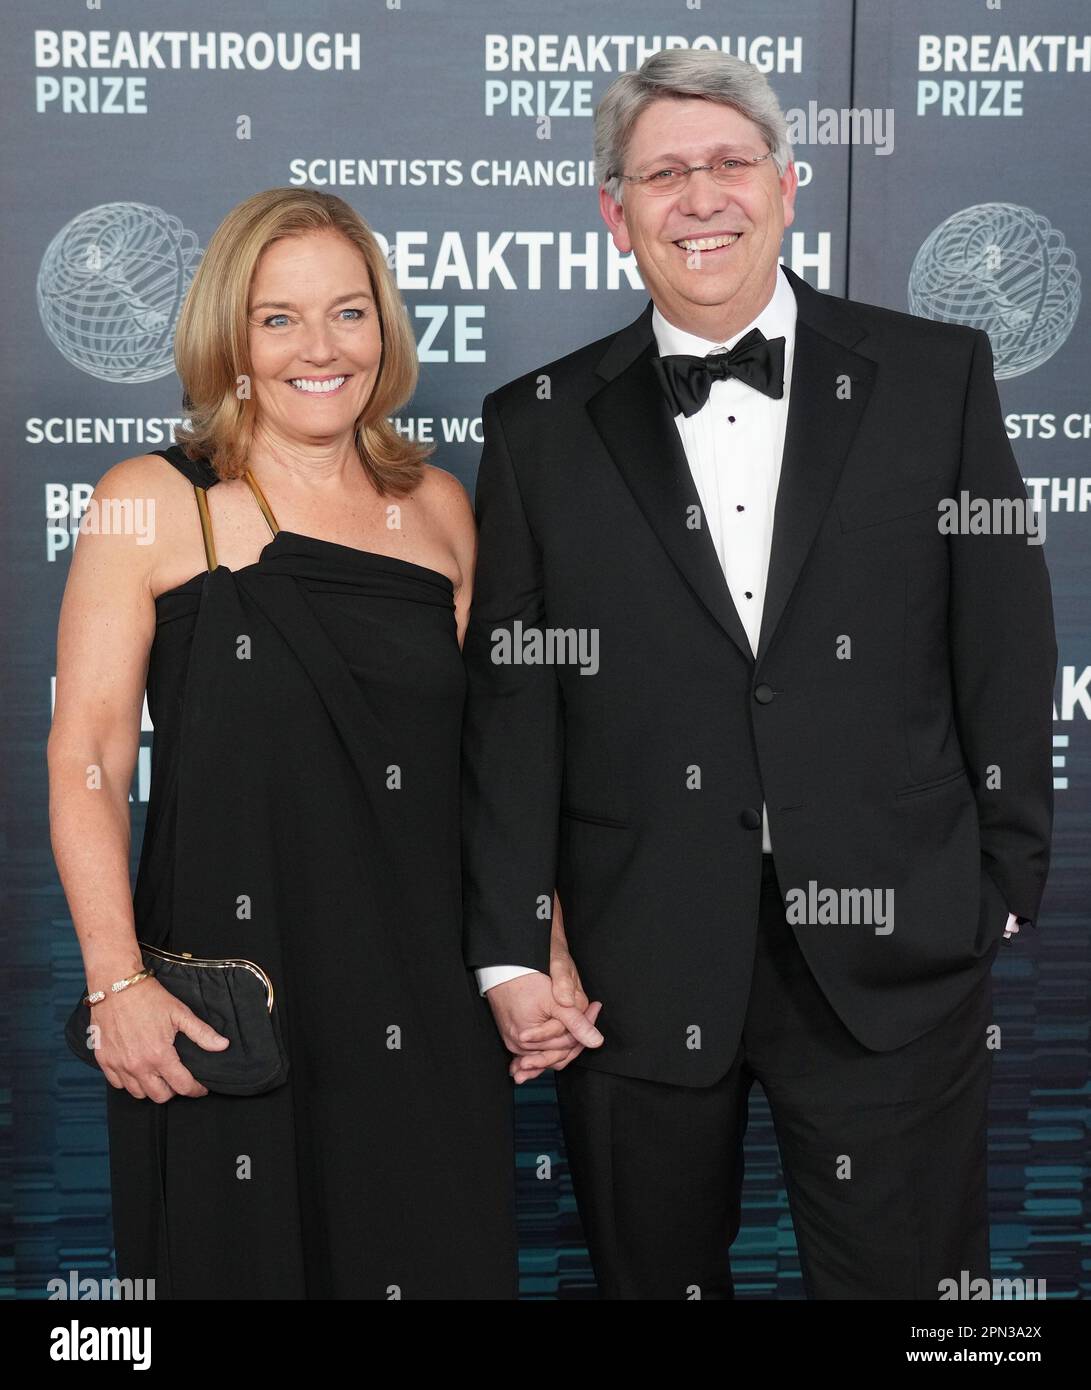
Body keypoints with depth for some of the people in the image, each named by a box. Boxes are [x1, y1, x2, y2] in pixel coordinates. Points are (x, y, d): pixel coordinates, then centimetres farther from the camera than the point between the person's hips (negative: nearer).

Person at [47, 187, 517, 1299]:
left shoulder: (438, 507, 9)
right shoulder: (148, 503, -3)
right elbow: (86, 760, -7)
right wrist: (118, 982, -16)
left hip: (423, 1000, 3)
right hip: (222, 995, -3)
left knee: (434, 1258, 10)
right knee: (239, 1259, 9)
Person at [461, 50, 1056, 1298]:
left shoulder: (936, 376, 3)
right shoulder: (541, 428, 4)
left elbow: (1006, 648, 4)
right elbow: (508, 705, 1)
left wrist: (1007, 881, 2)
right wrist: (511, 952, -3)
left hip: (894, 960, 0)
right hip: (635, 973, 1)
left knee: (907, 1276, 8)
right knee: (655, 1275, 15)